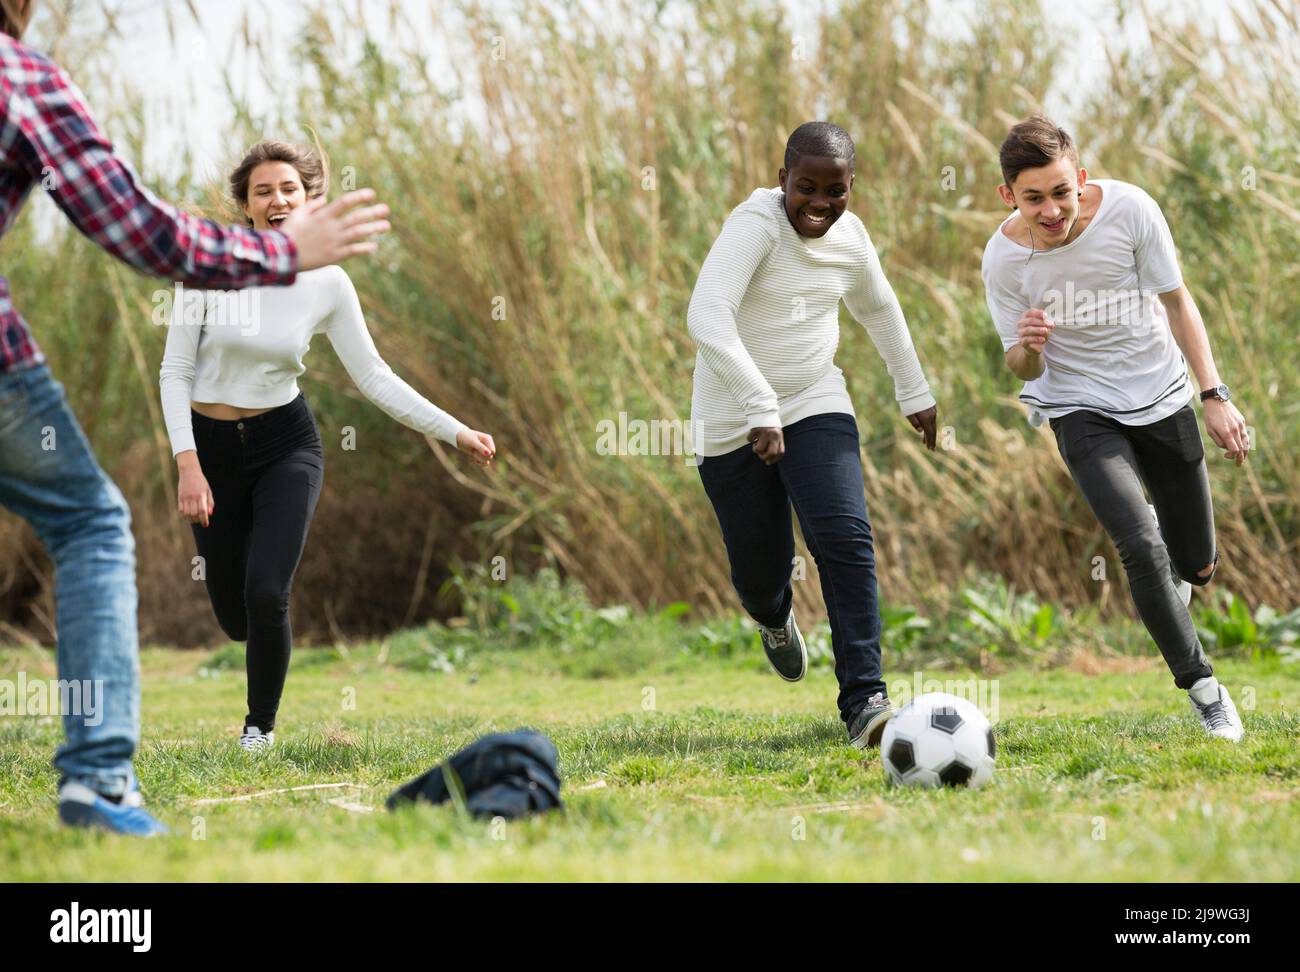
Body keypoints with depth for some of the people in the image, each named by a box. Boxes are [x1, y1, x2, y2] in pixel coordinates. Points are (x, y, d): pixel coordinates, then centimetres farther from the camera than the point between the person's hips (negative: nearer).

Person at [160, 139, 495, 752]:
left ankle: (262, 724, 8)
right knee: (234, 617, 3)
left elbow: (373, 376, 0)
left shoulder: (328, 284, -6)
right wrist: (187, 465, -17)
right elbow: (175, 370, -8)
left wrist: (456, 433, -4)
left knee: (265, 594, -19)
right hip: (211, 448, 0)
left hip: (285, 445, 0)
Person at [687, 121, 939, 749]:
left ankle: (864, 701, -19)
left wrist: (914, 393, 28)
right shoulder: (756, 224, -19)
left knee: (846, 538, -18)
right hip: (733, 422, -3)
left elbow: (879, 309, 22)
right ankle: (775, 619, 44)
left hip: (815, 405, 3)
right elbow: (707, 318, -32)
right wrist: (760, 407, -39)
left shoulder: (849, 236, 1)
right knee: (758, 571, 4)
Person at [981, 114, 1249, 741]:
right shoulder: (1004, 258, -17)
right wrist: (1028, 349, -30)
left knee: (1196, 568, 9)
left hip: (1164, 399, 2)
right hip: (1082, 411, -2)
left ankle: (1169, 563, 48)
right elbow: (1023, 371, -5)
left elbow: (1176, 301, -3)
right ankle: (1203, 689, -9)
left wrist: (1214, 394, -8)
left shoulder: (1129, 208, -18)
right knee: (1141, 548, -24)